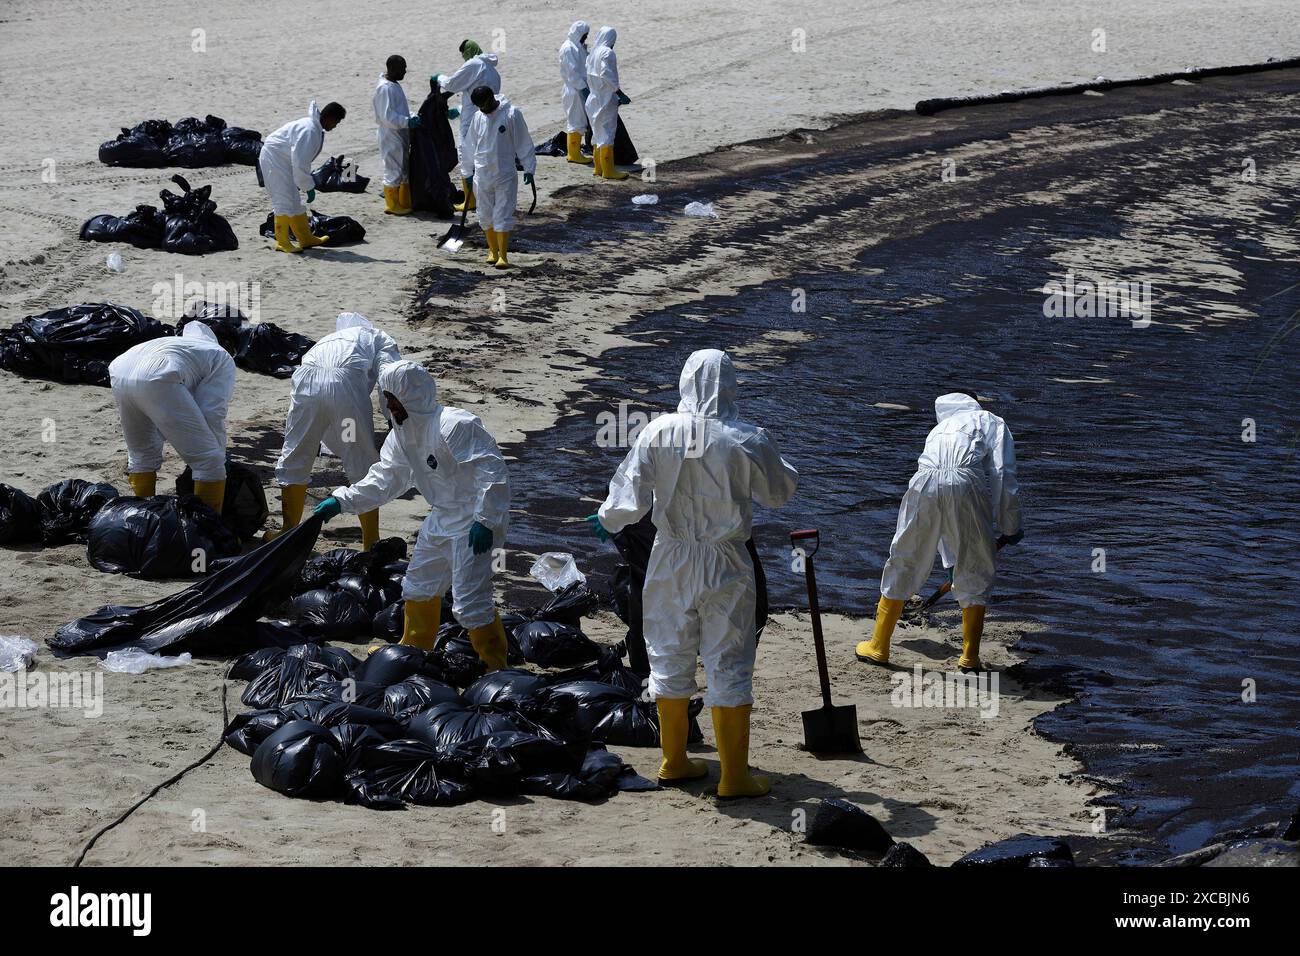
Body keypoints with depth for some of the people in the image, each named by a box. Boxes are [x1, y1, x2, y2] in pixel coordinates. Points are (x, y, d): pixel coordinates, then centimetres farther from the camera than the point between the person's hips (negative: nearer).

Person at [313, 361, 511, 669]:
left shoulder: (454, 426, -25)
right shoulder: (402, 434, 6)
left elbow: (492, 470, -26)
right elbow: (385, 478, 13)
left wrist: (485, 520, -28)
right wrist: (341, 501, 4)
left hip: (472, 524, -10)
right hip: (441, 518, 10)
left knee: (471, 603, -12)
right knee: (419, 585, 23)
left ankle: (495, 668, 2)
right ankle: (414, 649, 43)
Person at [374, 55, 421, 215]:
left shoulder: (395, 85, 12)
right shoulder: (385, 88, -18)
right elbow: (387, 116, -24)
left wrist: (412, 117, 7)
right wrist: (408, 122, -26)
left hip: (401, 136, 10)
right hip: (391, 138, -10)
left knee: (405, 170, 16)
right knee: (394, 171, -2)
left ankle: (405, 202, 24)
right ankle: (392, 205, 6)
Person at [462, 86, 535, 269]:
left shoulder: (511, 114, -8)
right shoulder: (478, 117, 4)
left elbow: (523, 142, -3)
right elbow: (470, 145, 17)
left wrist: (528, 169, -4)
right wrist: (469, 171, 19)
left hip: (505, 175, -4)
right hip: (482, 175, 4)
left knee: (503, 215, -6)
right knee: (485, 215, 9)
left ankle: (503, 255, -2)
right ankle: (492, 250, 24)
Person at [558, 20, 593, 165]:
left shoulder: (578, 47, 13)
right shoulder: (568, 49, -17)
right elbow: (572, 72, -21)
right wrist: (583, 88, -21)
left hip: (580, 88, 10)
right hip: (573, 90, -10)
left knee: (579, 121, 13)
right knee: (575, 121, -5)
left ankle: (575, 152, 20)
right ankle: (574, 154, 0)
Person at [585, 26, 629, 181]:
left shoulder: (592, 53, 11)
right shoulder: (607, 53, -15)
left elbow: (589, 77, 13)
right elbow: (607, 75, -24)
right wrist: (620, 94, -21)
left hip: (594, 99, 9)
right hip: (606, 99, -9)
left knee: (598, 133, 16)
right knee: (607, 133, -6)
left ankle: (599, 168, 21)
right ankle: (608, 170, -5)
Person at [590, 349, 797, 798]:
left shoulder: (658, 432, -10)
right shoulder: (747, 440, -14)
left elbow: (630, 495, -4)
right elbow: (779, 492, 1)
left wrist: (606, 519, 17)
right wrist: (778, 462, 21)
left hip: (671, 560, 2)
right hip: (725, 565, -2)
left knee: (670, 659, 17)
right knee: (729, 665, 5)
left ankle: (674, 760, 29)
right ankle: (734, 775, 8)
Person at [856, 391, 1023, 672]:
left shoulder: (940, 428, 40)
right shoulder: (993, 423, 26)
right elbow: (1004, 477, 8)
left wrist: (951, 558, 48)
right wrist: (1010, 530, 17)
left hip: (924, 482, 3)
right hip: (965, 484, -3)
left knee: (903, 562, 18)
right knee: (975, 572, 13)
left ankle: (878, 646, 27)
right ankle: (970, 657, 14)